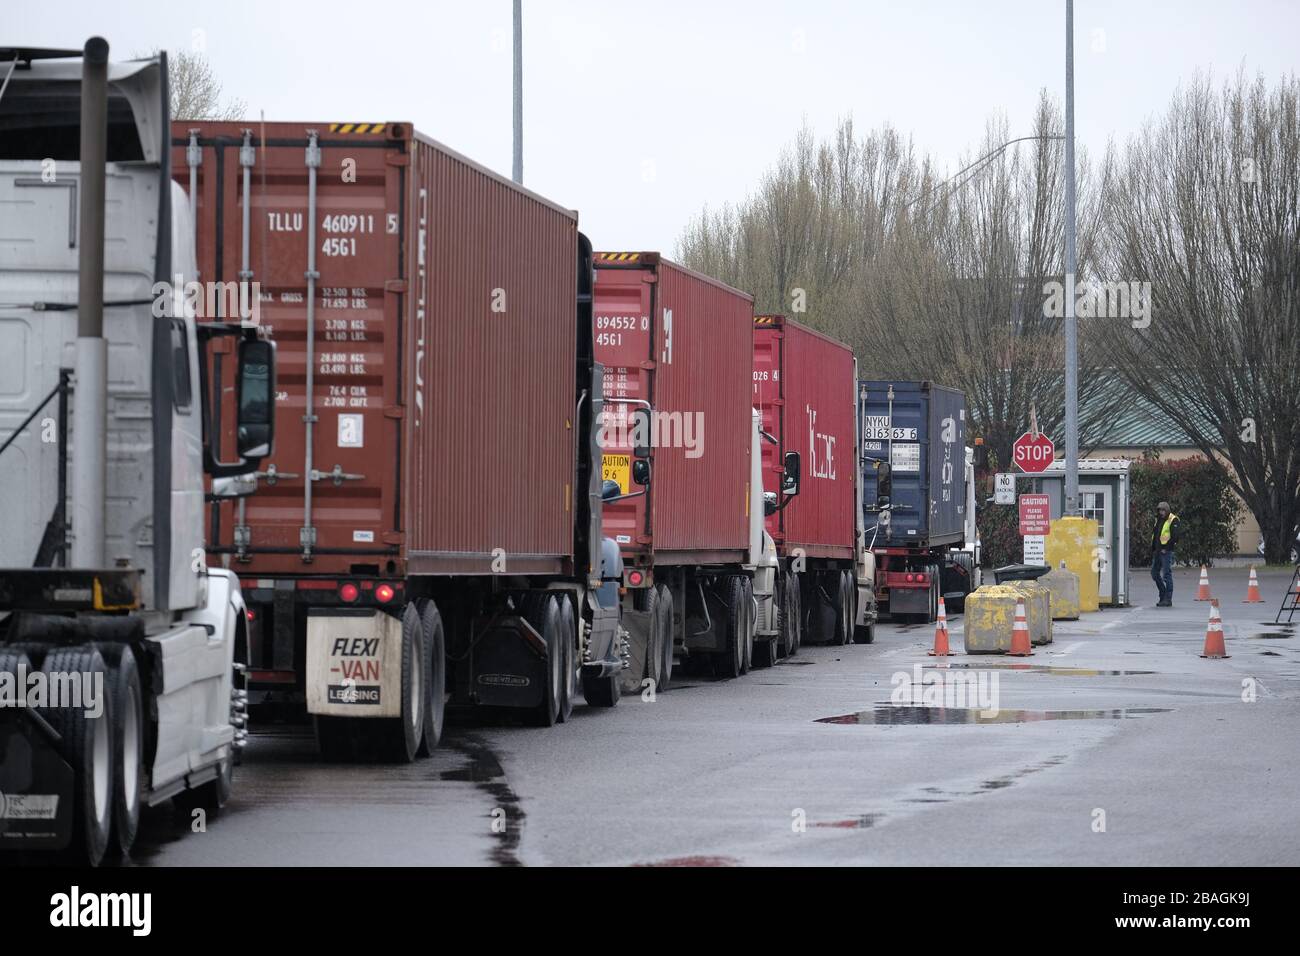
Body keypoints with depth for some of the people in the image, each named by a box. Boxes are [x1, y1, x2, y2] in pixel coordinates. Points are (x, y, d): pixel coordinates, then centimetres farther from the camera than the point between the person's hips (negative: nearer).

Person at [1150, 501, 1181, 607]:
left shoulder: (1173, 520, -8)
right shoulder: (1158, 520, 18)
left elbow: (1175, 537, -16)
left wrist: (1166, 548, -17)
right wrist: (1153, 550, 15)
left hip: (1166, 551, -9)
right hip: (1157, 551, 9)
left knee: (1167, 574, -7)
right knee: (1154, 573, 11)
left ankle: (1168, 599, -4)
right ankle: (1163, 595, 22)